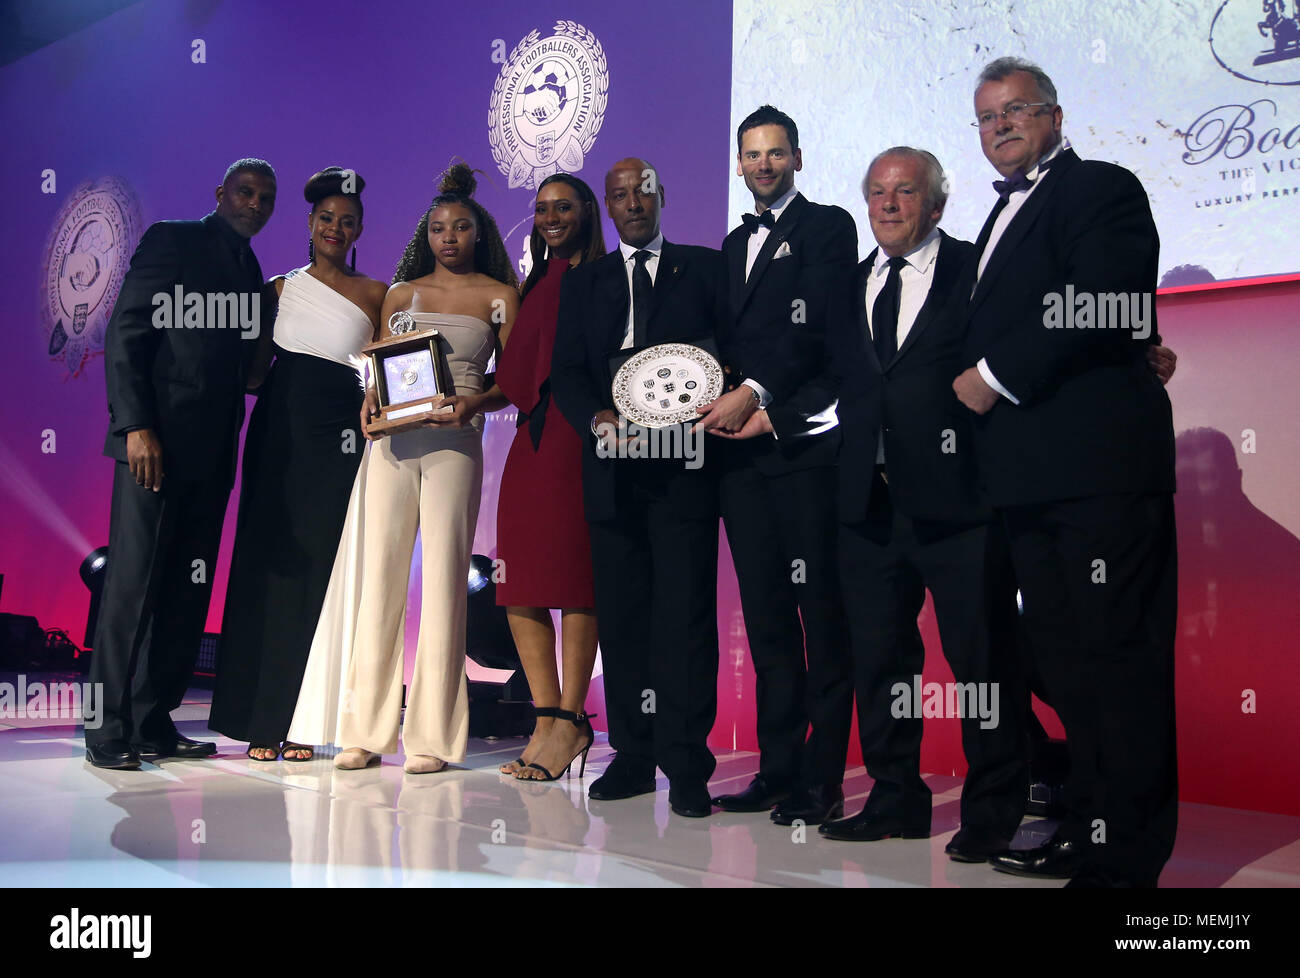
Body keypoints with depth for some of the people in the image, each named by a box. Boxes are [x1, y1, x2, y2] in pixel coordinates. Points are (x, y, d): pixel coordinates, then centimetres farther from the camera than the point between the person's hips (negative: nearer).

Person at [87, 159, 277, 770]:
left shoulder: (251, 272, 21)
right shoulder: (172, 240, 2)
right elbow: (124, 334, -6)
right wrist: (136, 426, -15)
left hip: (212, 451, 7)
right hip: (157, 442, -6)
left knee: (188, 592, 5)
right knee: (133, 582, -6)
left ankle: (153, 724, 12)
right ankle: (109, 731, 1)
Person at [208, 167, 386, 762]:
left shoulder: (374, 295, 10)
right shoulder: (279, 288, 15)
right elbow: (254, 371, 14)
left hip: (338, 435, -2)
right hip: (277, 429, 2)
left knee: (319, 565, -4)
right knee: (267, 561, -1)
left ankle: (300, 722, 2)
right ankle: (260, 719, 5)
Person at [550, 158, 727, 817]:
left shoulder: (704, 268, 11)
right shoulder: (583, 282, 17)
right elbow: (566, 373, 9)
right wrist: (598, 419, -11)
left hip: (684, 465, -3)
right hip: (613, 468, 3)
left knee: (686, 613, -6)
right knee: (621, 615, 5)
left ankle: (686, 767, -2)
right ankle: (633, 756, 14)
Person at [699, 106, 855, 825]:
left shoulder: (828, 227, 4)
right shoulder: (734, 244, 24)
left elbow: (814, 327, -9)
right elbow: (731, 339, 19)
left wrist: (754, 394, -17)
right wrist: (743, 410, 1)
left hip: (804, 443, -6)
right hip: (742, 446, 7)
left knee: (820, 614, -6)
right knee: (765, 614, 7)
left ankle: (821, 780, -1)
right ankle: (777, 769, 14)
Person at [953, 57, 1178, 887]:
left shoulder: (1101, 189, -1)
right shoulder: (1004, 218, 26)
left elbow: (1100, 315, -16)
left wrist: (995, 376, -12)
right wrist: (979, 388, 6)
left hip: (1100, 464, -9)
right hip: (1032, 473, 9)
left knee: (1117, 654, -7)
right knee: (1064, 657, 13)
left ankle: (1127, 857, -1)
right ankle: (1088, 830, 22)